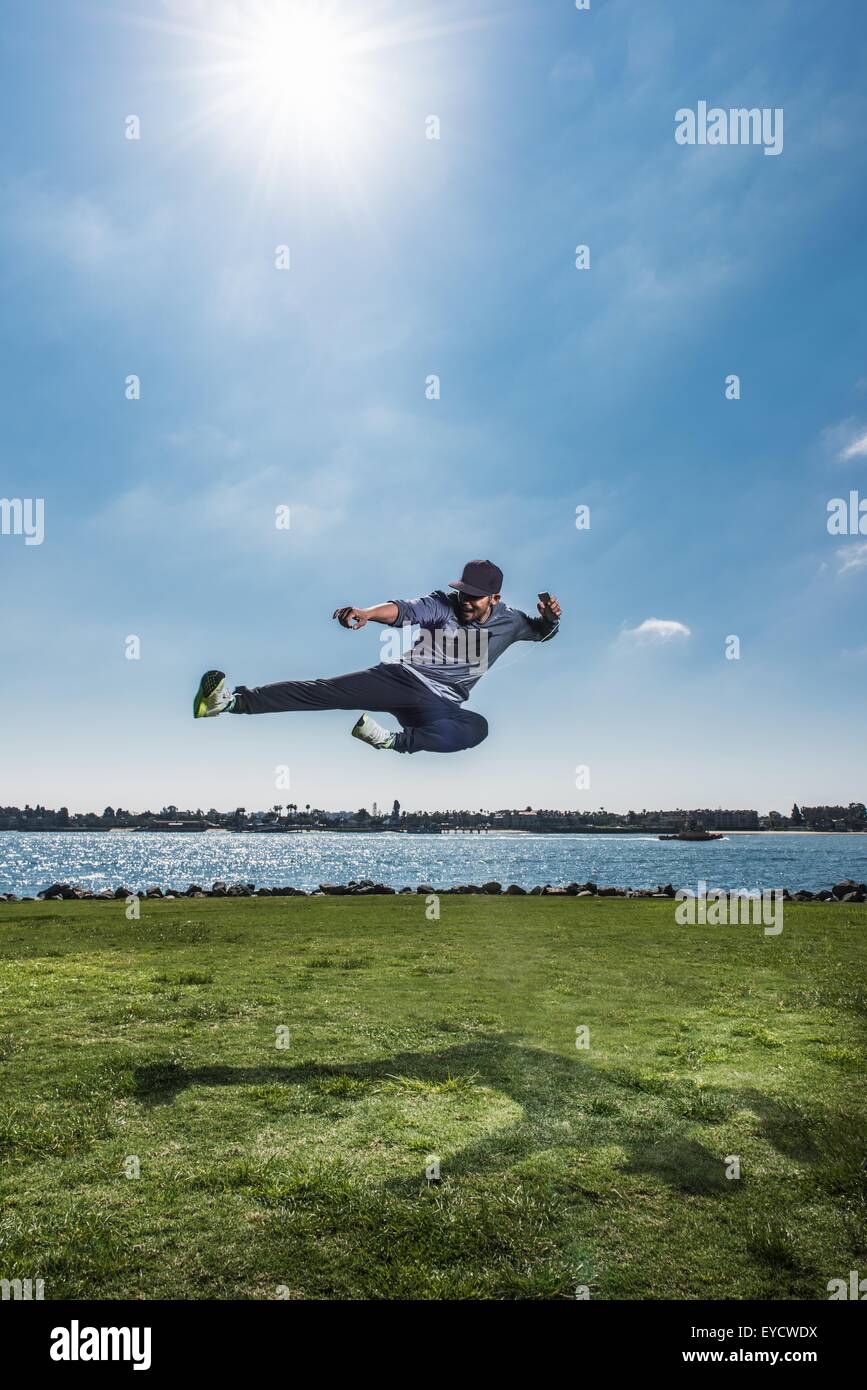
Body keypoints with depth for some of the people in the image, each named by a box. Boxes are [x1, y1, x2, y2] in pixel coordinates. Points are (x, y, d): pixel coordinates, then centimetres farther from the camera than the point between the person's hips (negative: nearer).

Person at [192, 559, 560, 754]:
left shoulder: (508, 620, 8)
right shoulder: (443, 603, -1)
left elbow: (541, 632, 23)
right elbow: (404, 609, -19)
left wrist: (550, 617, -4)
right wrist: (369, 612, -42)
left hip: (441, 705, 3)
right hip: (402, 676, -2)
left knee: (476, 728, -28)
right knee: (328, 690, -21)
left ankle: (395, 741, -37)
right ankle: (234, 700, -29)